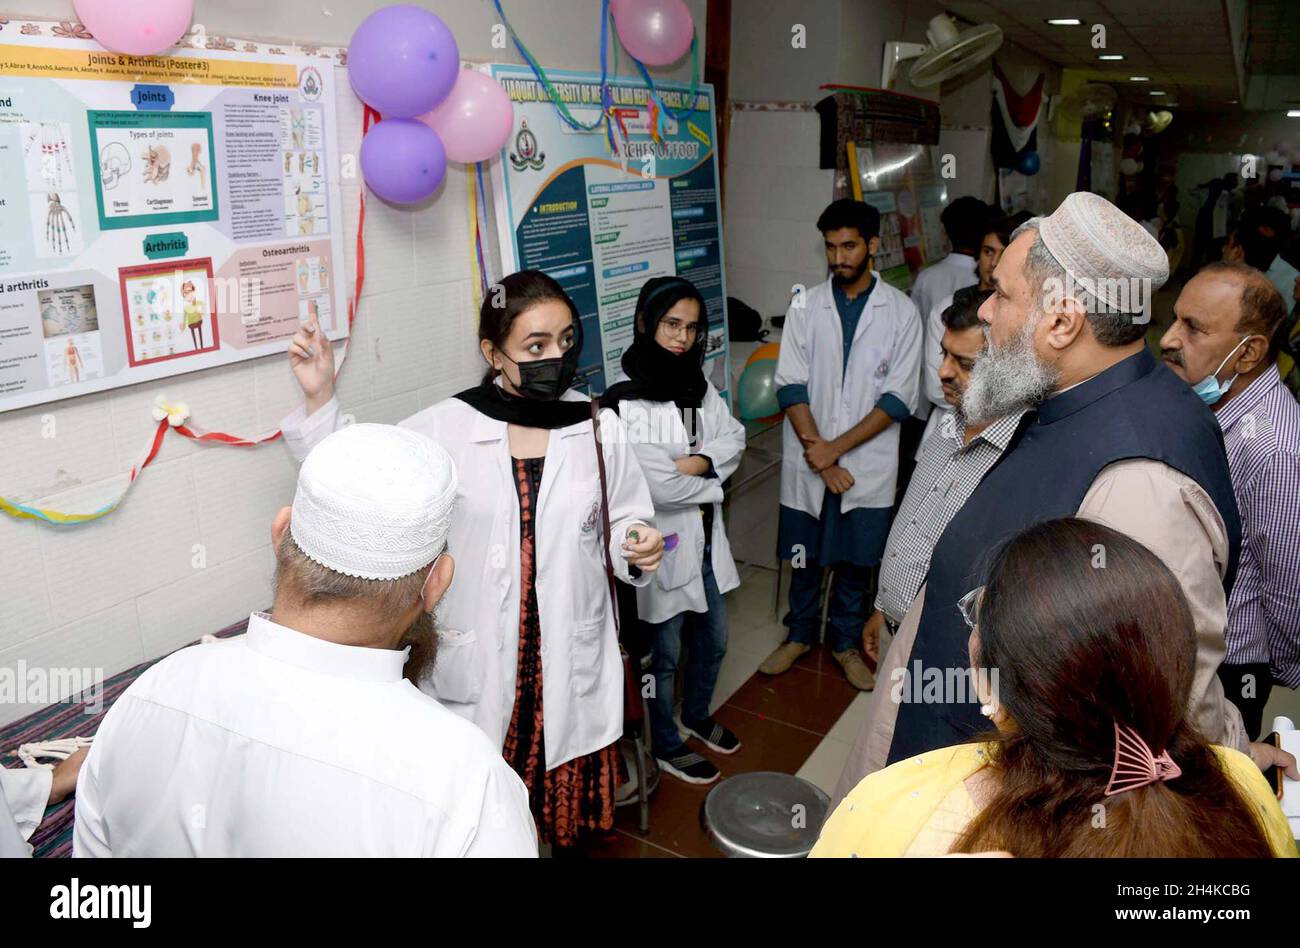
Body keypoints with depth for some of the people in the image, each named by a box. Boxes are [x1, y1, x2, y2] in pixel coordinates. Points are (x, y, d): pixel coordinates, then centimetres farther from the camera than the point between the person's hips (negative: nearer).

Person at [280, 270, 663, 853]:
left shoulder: (600, 429, -3)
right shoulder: (446, 428, -7)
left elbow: (622, 527, 6)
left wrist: (638, 551, -14)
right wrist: (319, 397, -13)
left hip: (571, 663, 1)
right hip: (477, 668, -1)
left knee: (572, 809, 17)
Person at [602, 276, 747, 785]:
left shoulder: (699, 386, 3)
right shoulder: (624, 400, -22)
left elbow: (733, 439, 2)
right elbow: (651, 485, -25)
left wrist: (697, 463, -18)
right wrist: (710, 484, -10)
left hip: (706, 538, 7)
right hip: (662, 543, -7)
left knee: (712, 638, 22)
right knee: (665, 652, 11)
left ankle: (697, 715, 49)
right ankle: (667, 746, 34)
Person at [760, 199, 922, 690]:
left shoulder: (901, 312, -5)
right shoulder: (805, 306, -2)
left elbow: (898, 399, -9)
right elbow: (791, 387, -6)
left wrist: (836, 448, -16)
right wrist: (819, 457, -14)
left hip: (867, 463, -1)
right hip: (807, 462, 1)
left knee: (854, 560, 13)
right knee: (804, 556, 14)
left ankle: (846, 641, 34)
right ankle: (799, 634, 36)